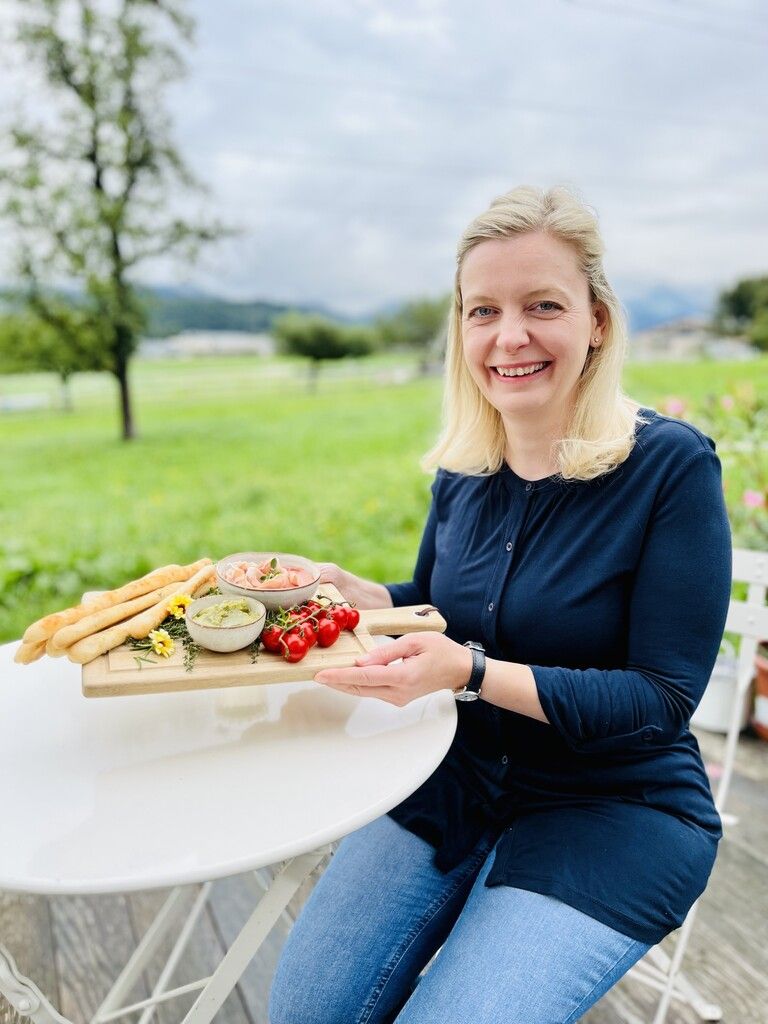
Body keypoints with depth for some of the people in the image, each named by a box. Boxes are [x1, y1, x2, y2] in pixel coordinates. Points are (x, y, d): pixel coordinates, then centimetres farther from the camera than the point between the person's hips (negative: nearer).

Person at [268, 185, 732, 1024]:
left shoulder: (671, 466, -18)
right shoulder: (464, 467, -2)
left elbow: (663, 698, -18)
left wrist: (471, 672, -31)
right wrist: (347, 591, -10)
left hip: (614, 808, -4)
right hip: (457, 782, 5)